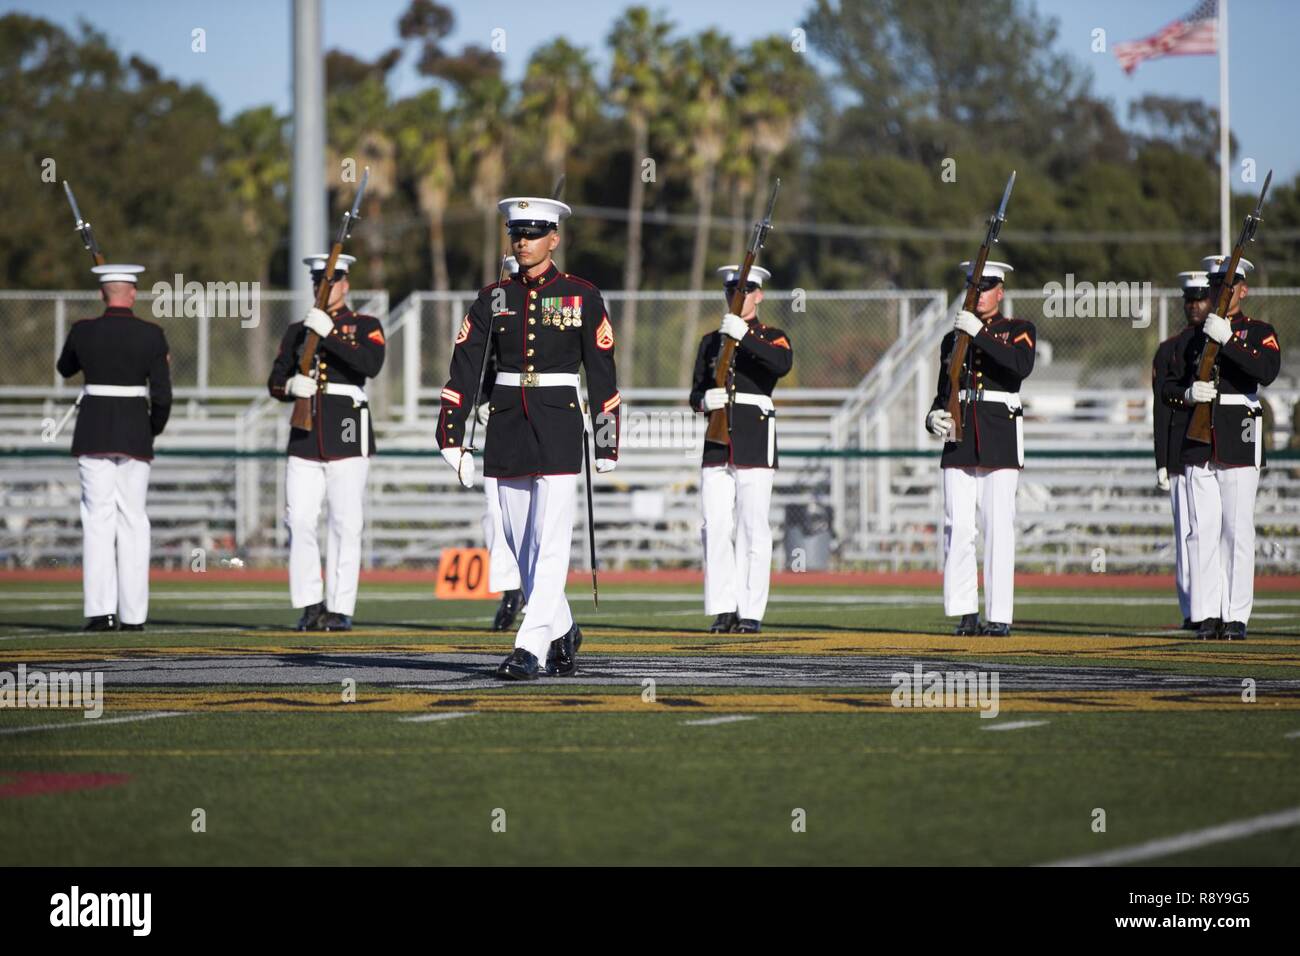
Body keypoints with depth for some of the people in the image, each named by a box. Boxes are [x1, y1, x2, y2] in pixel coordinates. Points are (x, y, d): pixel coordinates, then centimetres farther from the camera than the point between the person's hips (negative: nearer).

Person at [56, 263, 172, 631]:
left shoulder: (83, 331, -3)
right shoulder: (152, 335, -5)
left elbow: (65, 369, 18)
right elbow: (162, 397, -6)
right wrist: (154, 430, 12)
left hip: (94, 432, 0)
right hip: (135, 434, 0)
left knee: (98, 521, 1)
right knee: (132, 521, 7)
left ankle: (101, 611, -9)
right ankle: (133, 614, 5)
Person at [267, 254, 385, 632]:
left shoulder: (366, 327, 6)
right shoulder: (297, 331, 16)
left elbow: (371, 365, -14)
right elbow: (275, 382, 13)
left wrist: (330, 334, -20)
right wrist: (291, 386, -10)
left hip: (347, 438, -3)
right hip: (304, 437, 3)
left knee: (346, 526, -4)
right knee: (299, 522, -4)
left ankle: (340, 609, 0)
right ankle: (310, 605, 4)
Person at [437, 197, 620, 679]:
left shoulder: (581, 296, 0)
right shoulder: (494, 297, 6)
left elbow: (601, 371, 2)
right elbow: (464, 366, 2)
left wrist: (607, 438, 1)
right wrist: (450, 434, -6)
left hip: (558, 425, -4)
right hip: (508, 424, 4)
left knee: (550, 541, -11)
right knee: (522, 544, 9)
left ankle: (530, 648, -15)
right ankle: (563, 632, 27)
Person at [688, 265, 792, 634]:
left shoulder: (772, 337, 5)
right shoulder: (711, 341, 17)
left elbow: (783, 364, -18)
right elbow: (695, 394, 16)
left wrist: (743, 336, -26)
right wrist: (705, 400, -8)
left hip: (755, 442, -4)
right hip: (718, 442, 4)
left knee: (753, 530, -5)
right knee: (715, 527, -3)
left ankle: (751, 612, -3)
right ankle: (723, 609, 1)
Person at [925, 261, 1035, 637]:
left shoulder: (1019, 331, 6)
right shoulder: (953, 340, 18)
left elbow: (1021, 366, -15)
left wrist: (979, 334, -20)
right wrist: (934, 418, 0)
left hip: (1000, 438, -4)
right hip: (959, 438, 4)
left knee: (998, 528, -7)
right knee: (957, 527, -4)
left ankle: (999, 616, -5)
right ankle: (965, 612, 0)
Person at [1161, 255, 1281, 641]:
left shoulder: (1260, 333, 4)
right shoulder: (1190, 337, 15)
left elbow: (1268, 372, -15)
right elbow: (1168, 388, 14)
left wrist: (1228, 340, -22)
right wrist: (1188, 394, -8)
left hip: (1240, 443, -3)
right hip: (1198, 442, 3)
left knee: (1238, 531, -5)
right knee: (1202, 530, -1)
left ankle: (1236, 616, -3)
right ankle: (1206, 614, 1)